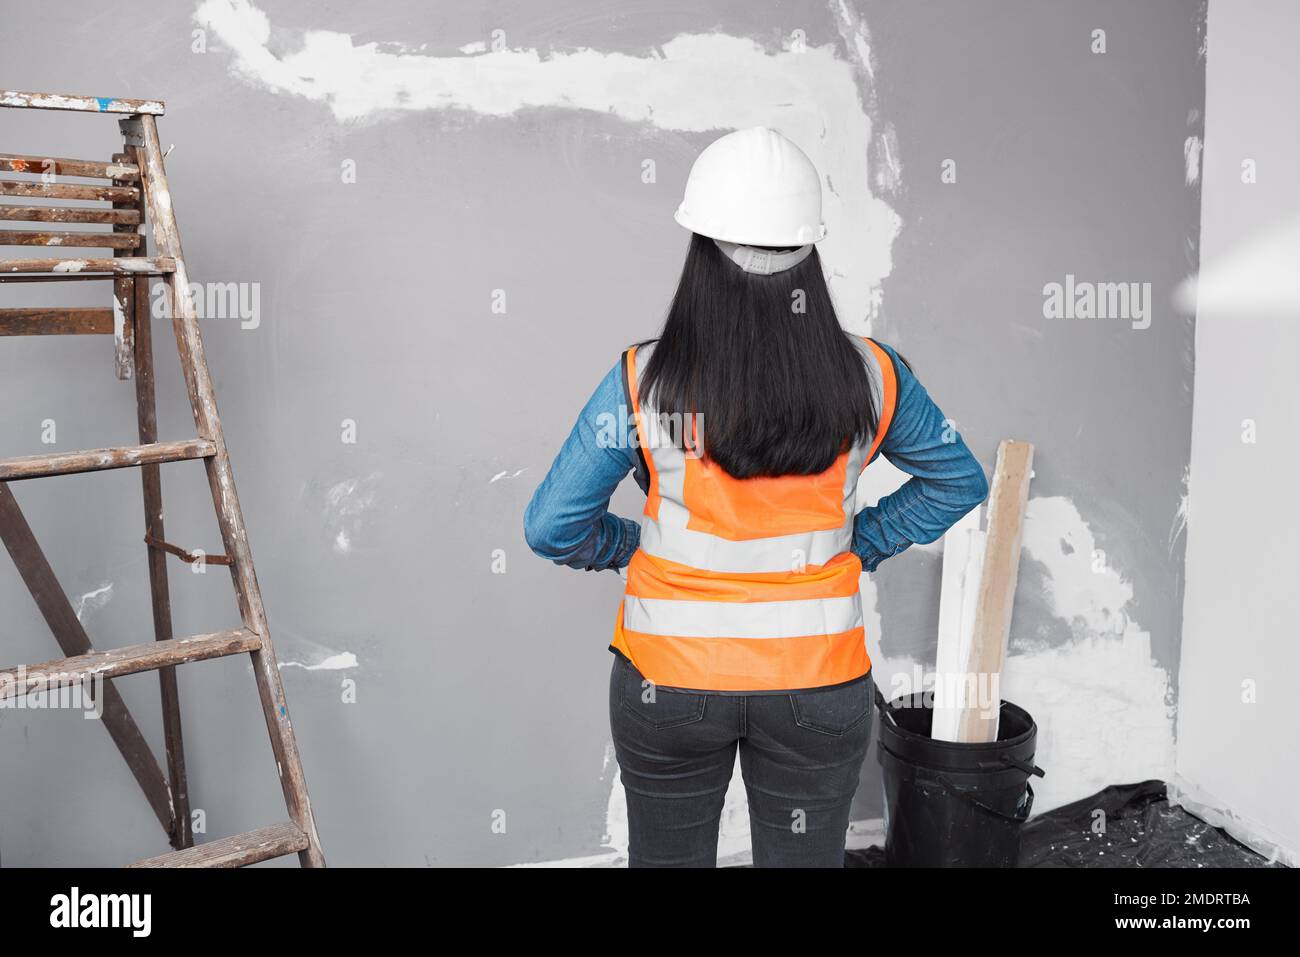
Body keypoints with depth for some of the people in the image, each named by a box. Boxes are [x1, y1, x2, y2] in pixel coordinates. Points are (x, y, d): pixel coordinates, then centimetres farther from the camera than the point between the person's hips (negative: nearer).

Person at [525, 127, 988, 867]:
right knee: (807, 857, 20)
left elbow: (552, 528, -13)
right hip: (819, 684, 2)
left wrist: (636, 547, 3)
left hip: (671, 679, -1)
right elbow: (961, 482, 6)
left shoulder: (646, 382, -17)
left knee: (668, 856, 22)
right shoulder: (870, 377, -9)